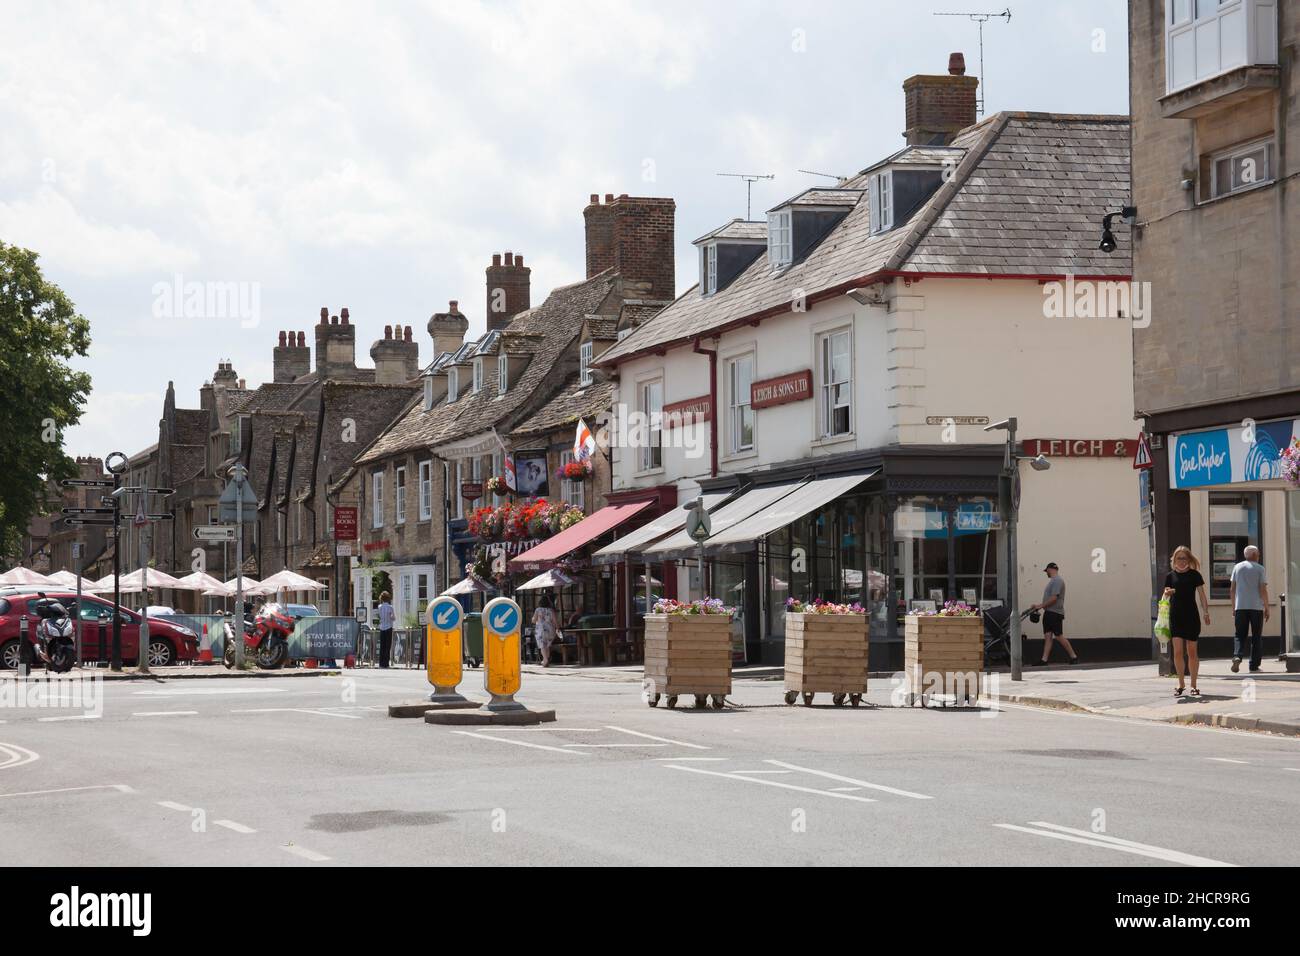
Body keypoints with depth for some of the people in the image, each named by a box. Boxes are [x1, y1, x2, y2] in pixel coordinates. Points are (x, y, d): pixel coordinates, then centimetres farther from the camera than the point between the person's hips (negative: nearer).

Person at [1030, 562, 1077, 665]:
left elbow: (1054, 598, -22)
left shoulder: (1057, 580, -14)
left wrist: (1041, 606, -18)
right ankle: (1044, 660, -2)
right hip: (1049, 613, 10)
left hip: (1055, 613, -10)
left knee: (1059, 636, -7)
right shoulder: (1053, 580, 19)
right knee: (1047, 636, 3)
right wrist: (1038, 606, 20)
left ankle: (1074, 657, 1)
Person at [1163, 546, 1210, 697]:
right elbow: (1166, 597, 11)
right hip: (1176, 617, 1)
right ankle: (1180, 684, 5)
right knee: (1178, 651, -7)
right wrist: (1167, 593, -12)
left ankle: (1193, 685, 13)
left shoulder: (1194, 575, 3)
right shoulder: (1170, 576, 8)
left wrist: (1206, 613, -5)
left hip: (1191, 617, -1)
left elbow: (1202, 595, 4)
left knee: (1192, 652, 3)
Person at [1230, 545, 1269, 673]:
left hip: (1240, 607, 2)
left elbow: (1232, 590, 9)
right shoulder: (1260, 569, -1)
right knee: (1256, 637, 7)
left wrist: (1233, 607, 17)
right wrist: (1267, 608, 1)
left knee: (1239, 635, 6)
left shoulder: (1237, 567, 8)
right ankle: (1254, 665, 5)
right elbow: (1263, 590, -6)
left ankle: (1237, 656, -19)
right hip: (1257, 607, -2)